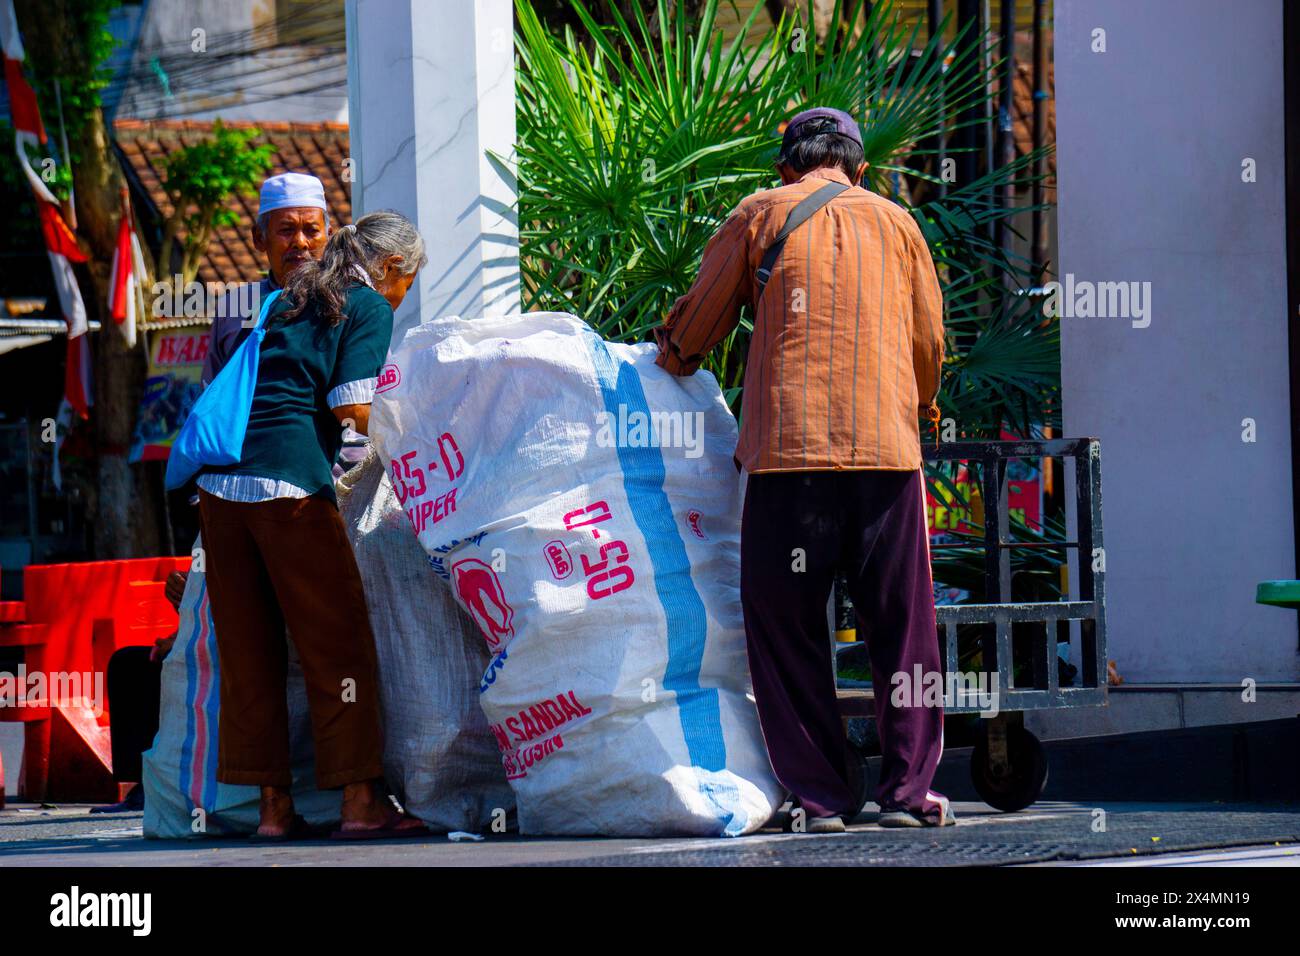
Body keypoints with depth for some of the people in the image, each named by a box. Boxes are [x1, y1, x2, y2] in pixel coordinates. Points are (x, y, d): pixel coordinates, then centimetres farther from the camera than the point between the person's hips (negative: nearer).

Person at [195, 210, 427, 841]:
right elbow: (353, 409, -6)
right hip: (290, 481, -7)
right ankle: (360, 801, 1)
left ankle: (272, 806, 10)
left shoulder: (290, 299, 24)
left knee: (248, 650, 8)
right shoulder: (370, 306, 4)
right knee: (338, 641, 1)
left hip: (220, 480, 7)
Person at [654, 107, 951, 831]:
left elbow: (698, 322, 15)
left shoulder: (760, 216, 10)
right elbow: (929, 344, 20)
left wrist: (670, 362, 36)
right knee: (902, 624, 7)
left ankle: (819, 795, 1)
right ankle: (908, 790, 3)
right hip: (887, 447, 2)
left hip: (787, 447, -1)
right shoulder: (895, 223, 15)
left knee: (785, 623, 5)